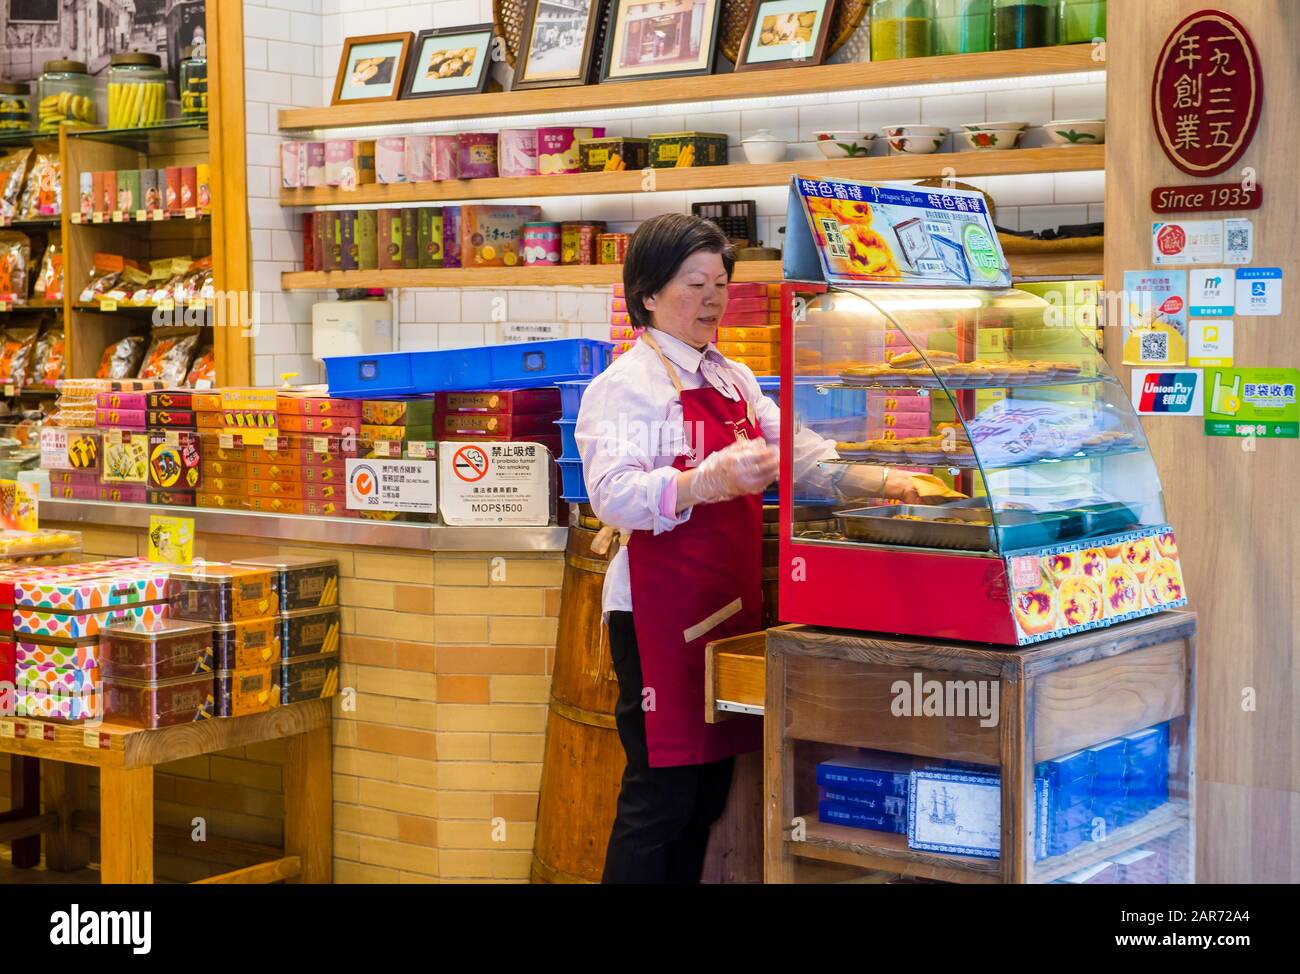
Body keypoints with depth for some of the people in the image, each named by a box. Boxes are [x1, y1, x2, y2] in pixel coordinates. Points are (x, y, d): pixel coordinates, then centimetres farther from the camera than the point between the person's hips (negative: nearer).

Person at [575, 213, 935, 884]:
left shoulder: (733, 379, 18)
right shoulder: (627, 383, -7)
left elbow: (799, 453, 15)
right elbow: (614, 496, -21)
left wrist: (880, 482, -2)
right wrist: (709, 480, -36)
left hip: (730, 601, 8)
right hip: (660, 609, -8)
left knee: (710, 789, 11)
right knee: (662, 793, -6)